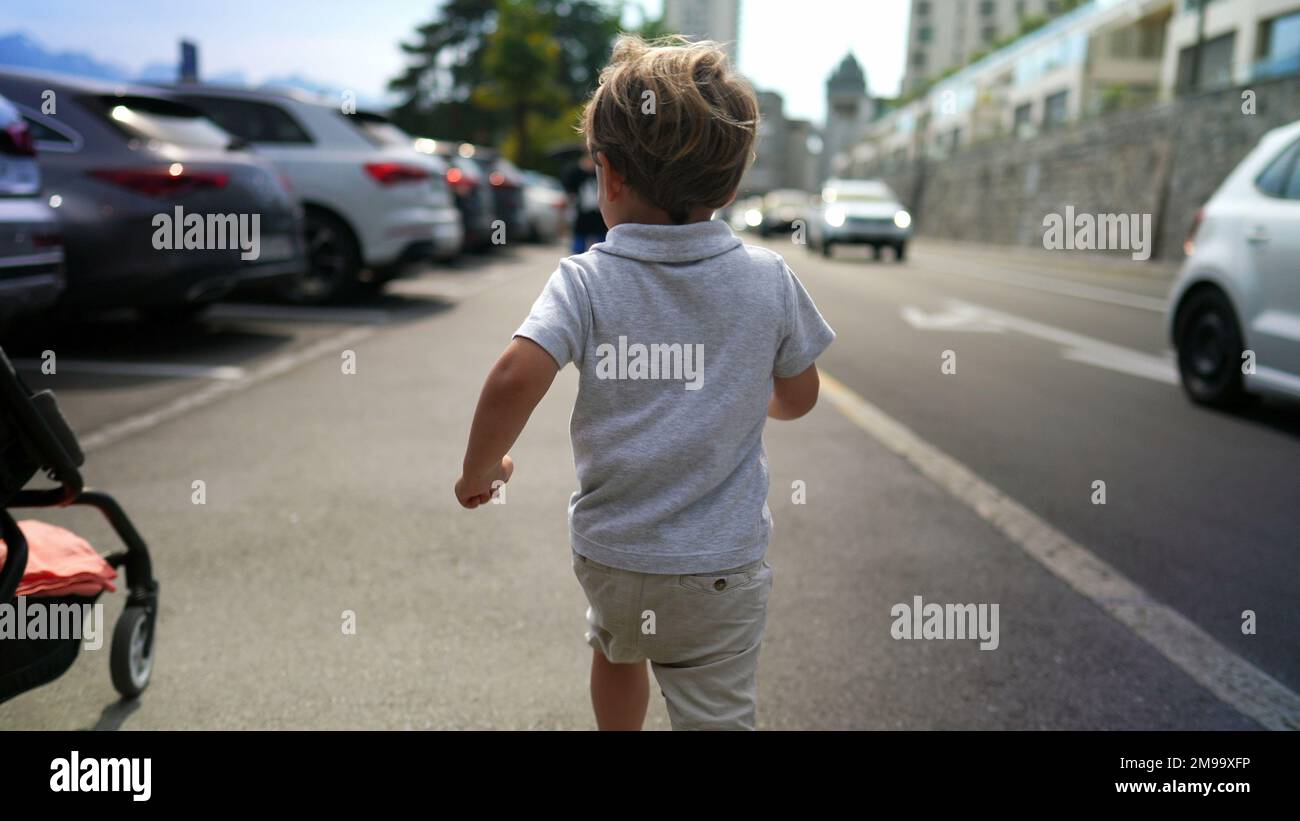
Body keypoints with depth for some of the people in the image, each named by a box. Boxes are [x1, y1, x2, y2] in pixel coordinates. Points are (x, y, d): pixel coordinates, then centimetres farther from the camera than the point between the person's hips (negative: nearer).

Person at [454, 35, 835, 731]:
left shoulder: (586, 280, -12)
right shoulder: (769, 279, -5)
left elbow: (515, 378, -25)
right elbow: (797, 398, 6)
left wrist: (478, 470, -7)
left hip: (608, 552, 1)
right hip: (721, 565, 0)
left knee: (617, 650, 33)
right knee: (715, 717, 12)